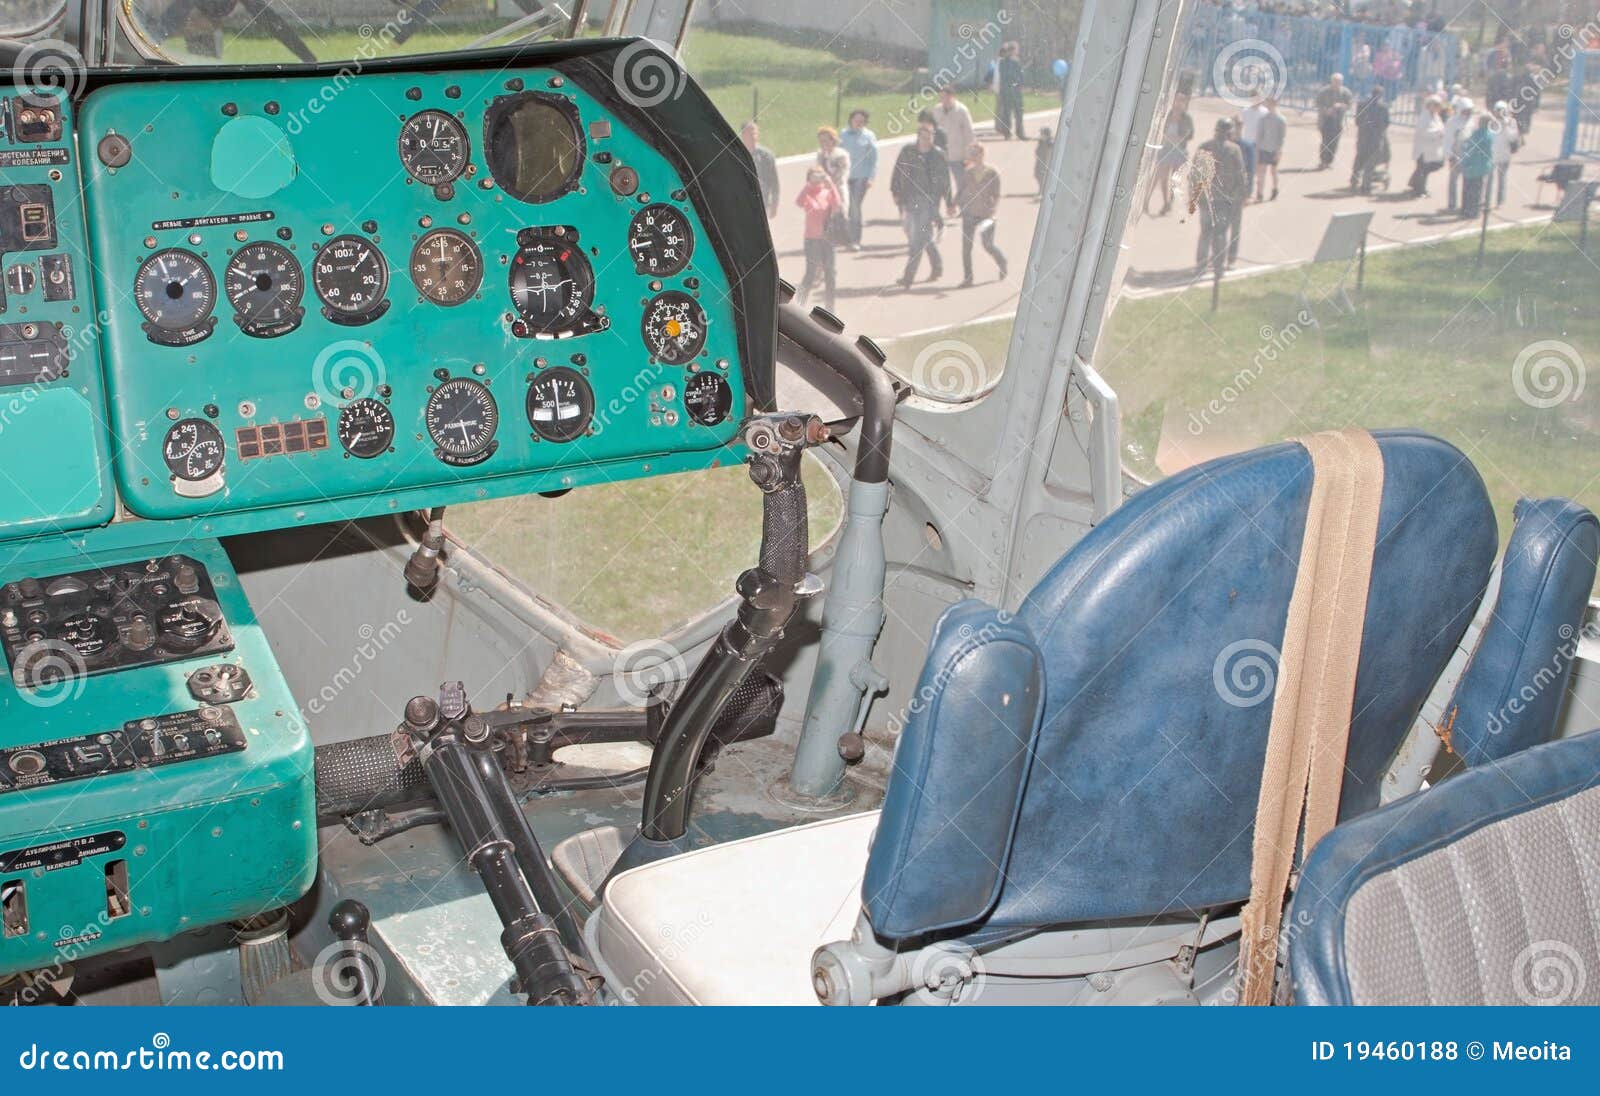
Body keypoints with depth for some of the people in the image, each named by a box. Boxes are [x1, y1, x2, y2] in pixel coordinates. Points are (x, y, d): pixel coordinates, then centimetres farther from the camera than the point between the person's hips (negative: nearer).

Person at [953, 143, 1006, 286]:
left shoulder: (992, 174, -6)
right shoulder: (967, 173, 2)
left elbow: (997, 195, -6)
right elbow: (960, 191, 7)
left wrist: (994, 210, -21)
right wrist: (954, 205, -9)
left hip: (986, 215, -3)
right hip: (968, 214, 3)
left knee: (988, 246, 1)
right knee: (966, 246, -3)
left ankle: (1002, 264, 32)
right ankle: (967, 278, 5)